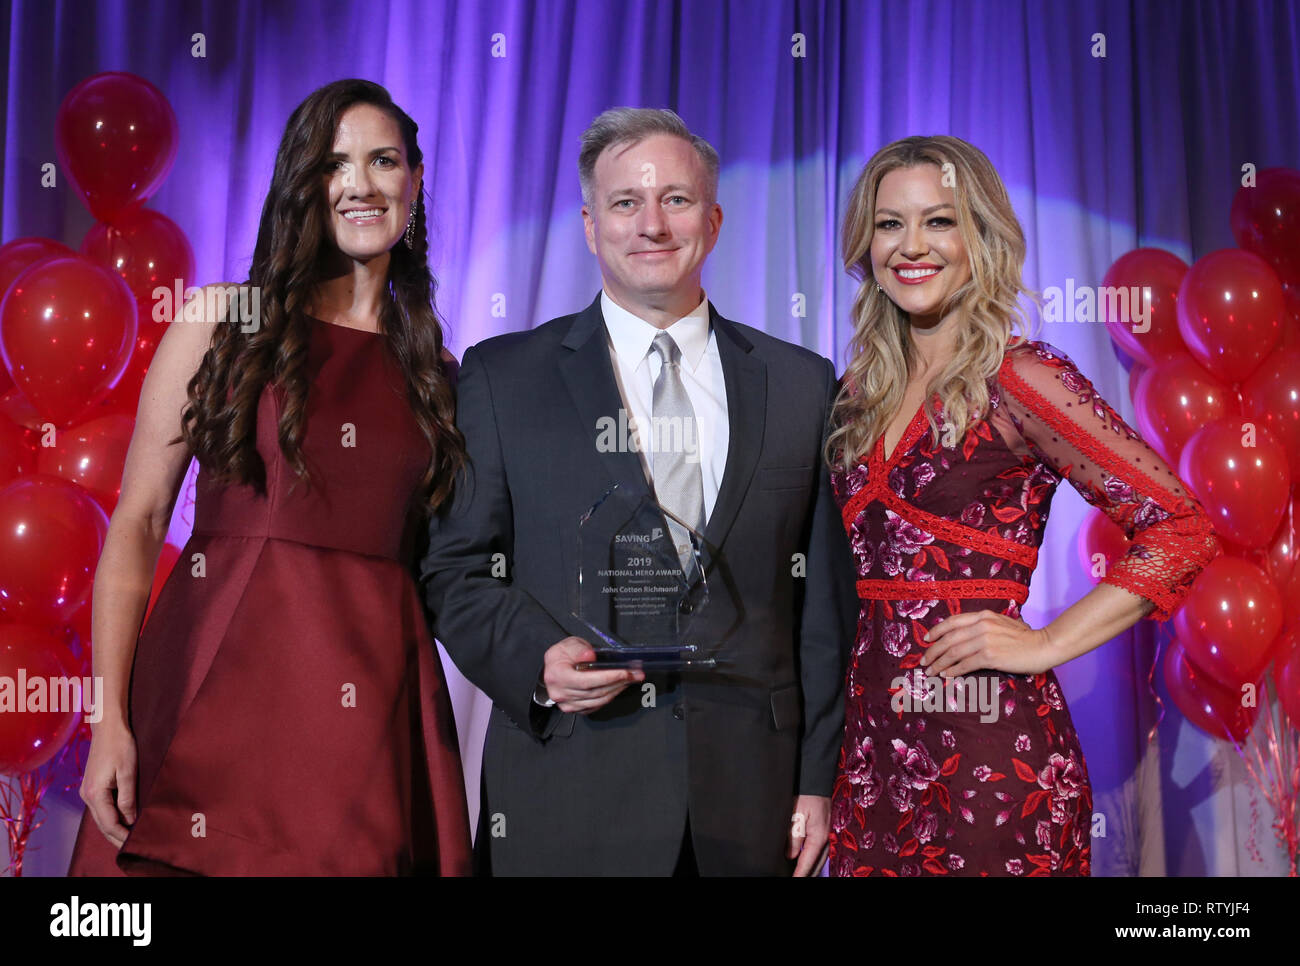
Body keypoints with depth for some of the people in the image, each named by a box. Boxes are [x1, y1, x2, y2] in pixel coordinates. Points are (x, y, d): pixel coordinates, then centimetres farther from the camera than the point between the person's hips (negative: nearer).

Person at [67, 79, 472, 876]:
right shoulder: (222, 324, 4)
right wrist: (110, 716, -8)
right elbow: (137, 521, 0)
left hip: (376, 700, 2)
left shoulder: (432, 368, 12)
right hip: (219, 676, -2)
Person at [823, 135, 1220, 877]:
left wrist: (1046, 645, -13)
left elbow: (1184, 525, -13)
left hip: (989, 752, -5)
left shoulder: (1016, 378, -9)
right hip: (870, 745, 6)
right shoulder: (864, 390, 9)